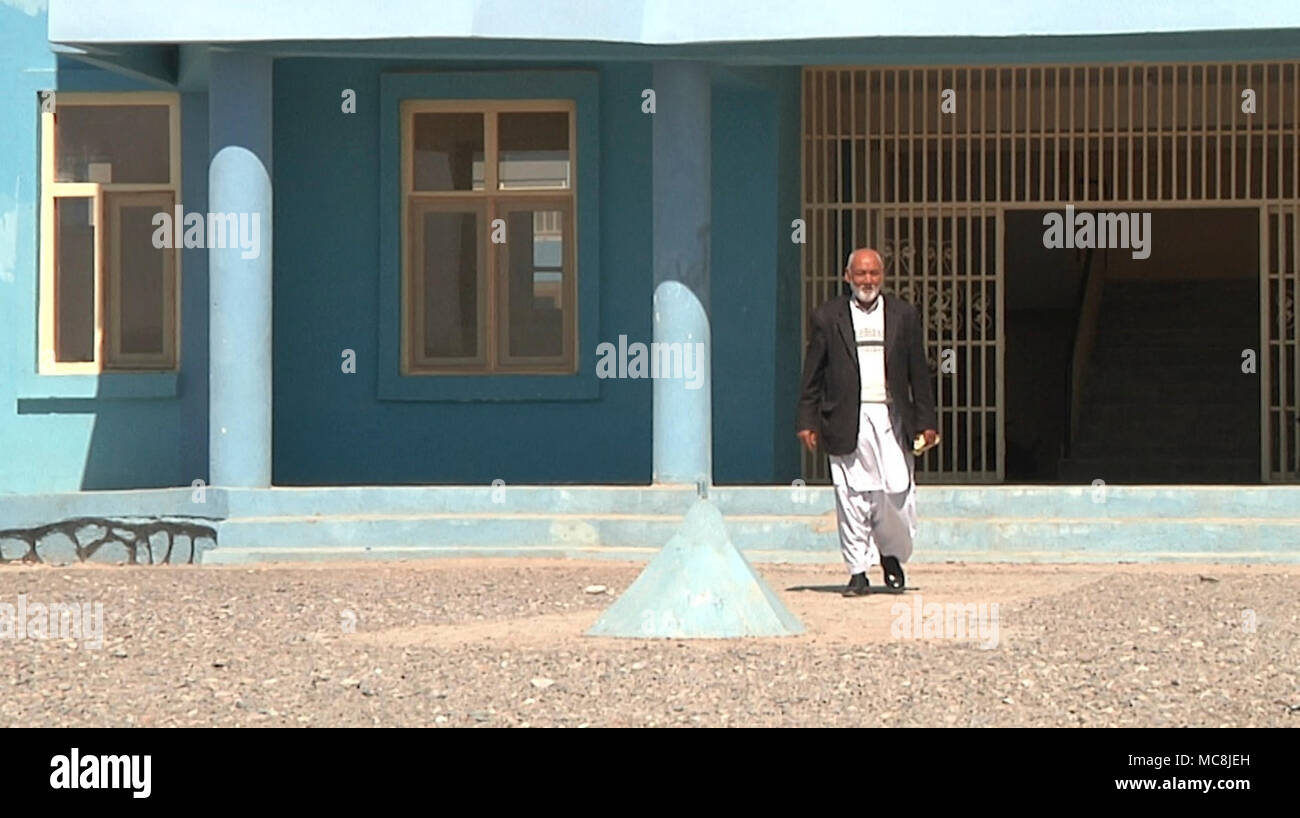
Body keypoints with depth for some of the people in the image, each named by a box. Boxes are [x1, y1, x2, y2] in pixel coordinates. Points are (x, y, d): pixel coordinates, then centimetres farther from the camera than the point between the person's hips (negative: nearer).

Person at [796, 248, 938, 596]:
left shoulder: (904, 315, 10)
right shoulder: (827, 317, 7)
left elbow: (919, 372, 11)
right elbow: (812, 374, 7)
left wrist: (926, 422, 6)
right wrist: (807, 421, 1)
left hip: (892, 418, 1)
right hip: (847, 420, -1)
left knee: (898, 492, -4)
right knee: (853, 497, -2)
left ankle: (891, 555, 21)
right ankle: (858, 571, 4)